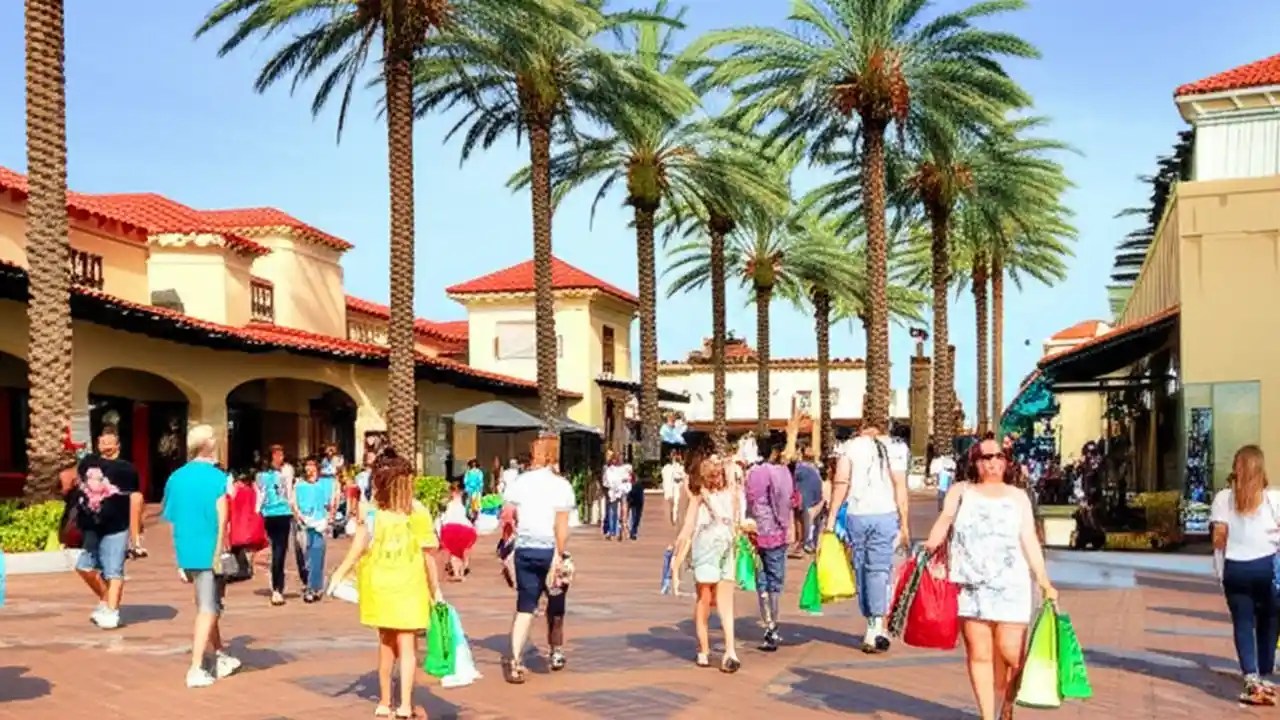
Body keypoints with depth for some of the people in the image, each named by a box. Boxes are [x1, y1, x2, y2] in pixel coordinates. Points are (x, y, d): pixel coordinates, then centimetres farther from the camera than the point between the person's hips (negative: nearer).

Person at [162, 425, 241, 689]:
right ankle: (196, 669, -6)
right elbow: (222, 520, -16)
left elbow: (173, 519, 11)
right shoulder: (217, 477, -10)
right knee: (207, 609, 0)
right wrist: (220, 553, -12)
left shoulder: (176, 478, 7)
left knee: (208, 606, 21)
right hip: (209, 553, -6)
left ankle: (220, 656, 32)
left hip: (186, 553, 6)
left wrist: (180, 559, 17)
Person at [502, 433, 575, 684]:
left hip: (524, 550, 2)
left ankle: (515, 661, -12)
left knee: (524, 607, 3)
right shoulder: (560, 485, -8)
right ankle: (556, 654, 34)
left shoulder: (520, 482, 3)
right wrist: (560, 556, -15)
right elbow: (561, 526, -15)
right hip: (550, 551, -2)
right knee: (555, 607, 18)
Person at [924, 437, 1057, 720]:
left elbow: (1029, 540, 12)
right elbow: (945, 519, -2)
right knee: (979, 655, 0)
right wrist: (931, 545, -22)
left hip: (1010, 586, 0)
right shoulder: (960, 491, 15)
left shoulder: (1018, 496, 17)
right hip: (970, 585, 0)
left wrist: (1044, 581, 4)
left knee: (1011, 654, -5)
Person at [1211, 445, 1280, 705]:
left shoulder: (1223, 497, 0)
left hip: (1235, 567, 0)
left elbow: (1219, 536, -3)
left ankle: (1252, 679, -11)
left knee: (1243, 623, 4)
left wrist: (1220, 570, 7)